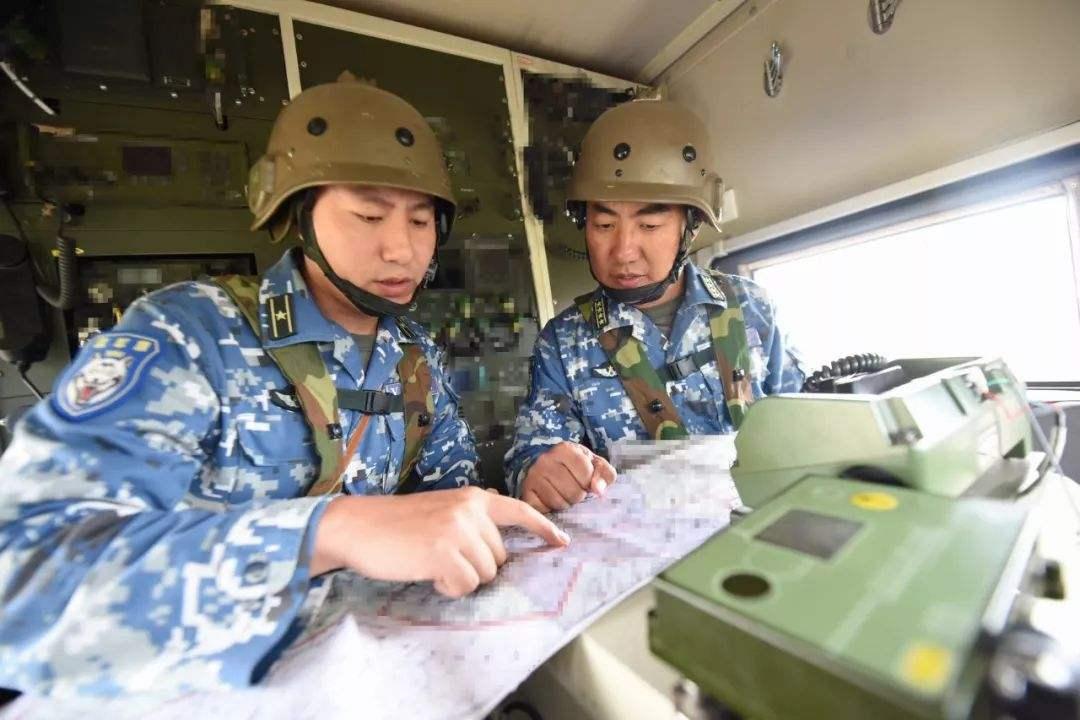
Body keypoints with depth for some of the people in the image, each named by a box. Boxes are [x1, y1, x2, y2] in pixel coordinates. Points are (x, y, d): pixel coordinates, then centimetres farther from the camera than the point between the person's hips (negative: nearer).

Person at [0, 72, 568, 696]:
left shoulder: (417, 355, -2)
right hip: (195, 684, -2)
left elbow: (449, 485, 4)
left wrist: (471, 531, -16)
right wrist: (330, 530, -41)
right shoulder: (188, 336, -19)